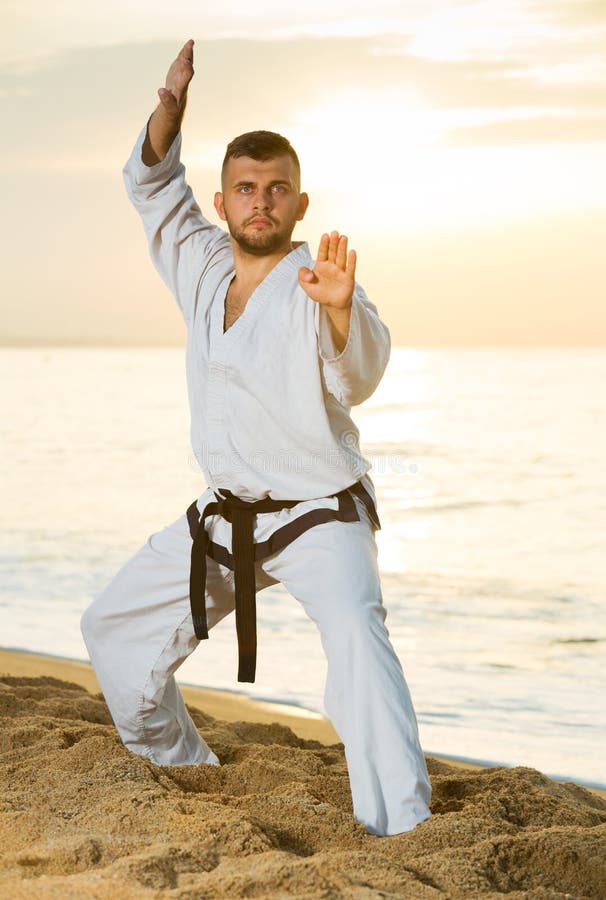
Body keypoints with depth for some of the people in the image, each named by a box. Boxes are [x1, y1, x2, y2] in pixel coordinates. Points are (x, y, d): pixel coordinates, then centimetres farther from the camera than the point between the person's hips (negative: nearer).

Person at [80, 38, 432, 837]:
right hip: (225, 516, 7)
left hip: (320, 516, -7)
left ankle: (401, 826, -36)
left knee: (356, 629, -33)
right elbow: (153, 184, 13)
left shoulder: (315, 284, -17)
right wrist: (172, 107, -5)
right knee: (116, 628, 18)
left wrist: (340, 309, -57)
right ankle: (178, 762, 39)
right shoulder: (204, 267, 1)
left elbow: (358, 376, -36)